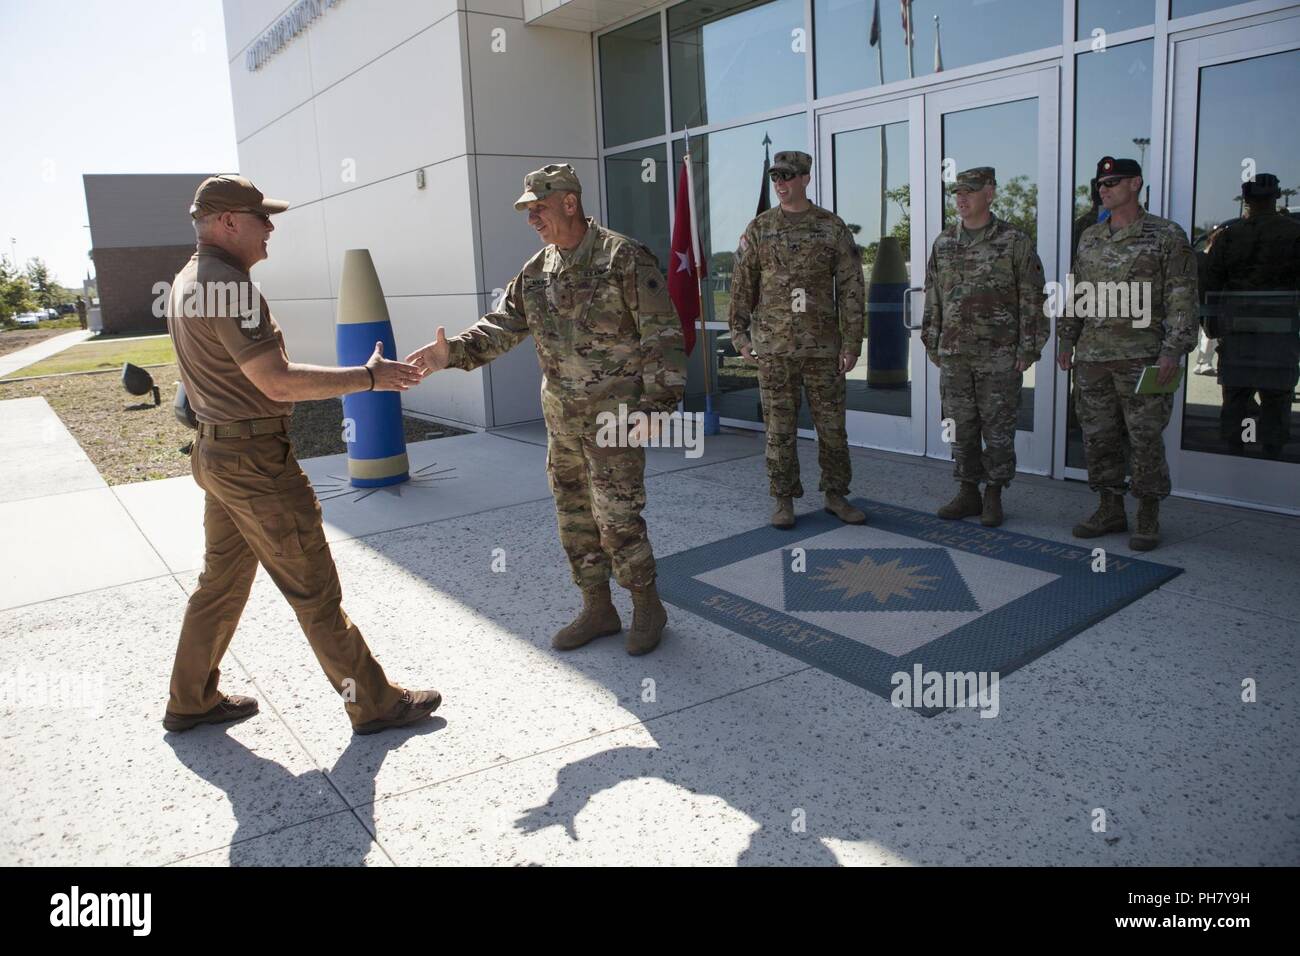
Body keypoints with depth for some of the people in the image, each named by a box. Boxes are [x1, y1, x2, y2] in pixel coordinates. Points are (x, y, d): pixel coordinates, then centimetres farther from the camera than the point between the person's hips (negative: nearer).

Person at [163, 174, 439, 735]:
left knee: (221, 583, 20)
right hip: (255, 458, -10)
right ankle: (374, 704, 9)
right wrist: (368, 378, -18)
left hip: (215, 452, 10)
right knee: (314, 591, -2)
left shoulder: (186, 282, 13)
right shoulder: (229, 285, -19)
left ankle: (191, 701, 33)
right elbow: (277, 382, -23)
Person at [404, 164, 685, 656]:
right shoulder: (537, 271, 10)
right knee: (574, 516, 12)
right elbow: (503, 325, 6)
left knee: (616, 517, -5)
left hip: (614, 412, -7)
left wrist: (657, 402, -17)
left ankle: (647, 607, 16)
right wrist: (453, 352, -11)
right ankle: (596, 609, 27)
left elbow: (661, 336, -13)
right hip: (561, 415, 7)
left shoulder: (625, 259, -11)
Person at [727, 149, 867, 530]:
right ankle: (784, 502, 15)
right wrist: (740, 336, -2)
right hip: (774, 347, 0)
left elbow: (851, 288, -1)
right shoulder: (759, 228, 4)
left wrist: (852, 343, -7)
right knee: (779, 428, 4)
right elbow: (742, 285, 6)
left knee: (832, 425, 6)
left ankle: (836, 496, 21)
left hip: (822, 346, 0)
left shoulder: (833, 227, 1)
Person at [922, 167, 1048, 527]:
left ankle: (994, 497, 14)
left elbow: (1032, 299, -4)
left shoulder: (1015, 241, -4)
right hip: (953, 355, 4)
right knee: (961, 428, 9)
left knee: (998, 428, 3)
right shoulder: (943, 243, 9)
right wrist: (932, 345, 10)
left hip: (999, 356, -4)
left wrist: (1028, 349, -8)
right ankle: (968, 493, 20)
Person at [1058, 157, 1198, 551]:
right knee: (1098, 437, 8)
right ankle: (1110, 511, 20)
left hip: (1142, 357, -5)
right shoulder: (1089, 238, 13)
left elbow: (1182, 297, -6)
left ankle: (1148, 519, 11)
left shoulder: (1167, 236, -2)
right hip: (1091, 356, 5)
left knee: (1146, 440, 0)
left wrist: (1173, 350, -14)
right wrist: (1065, 340, 12)